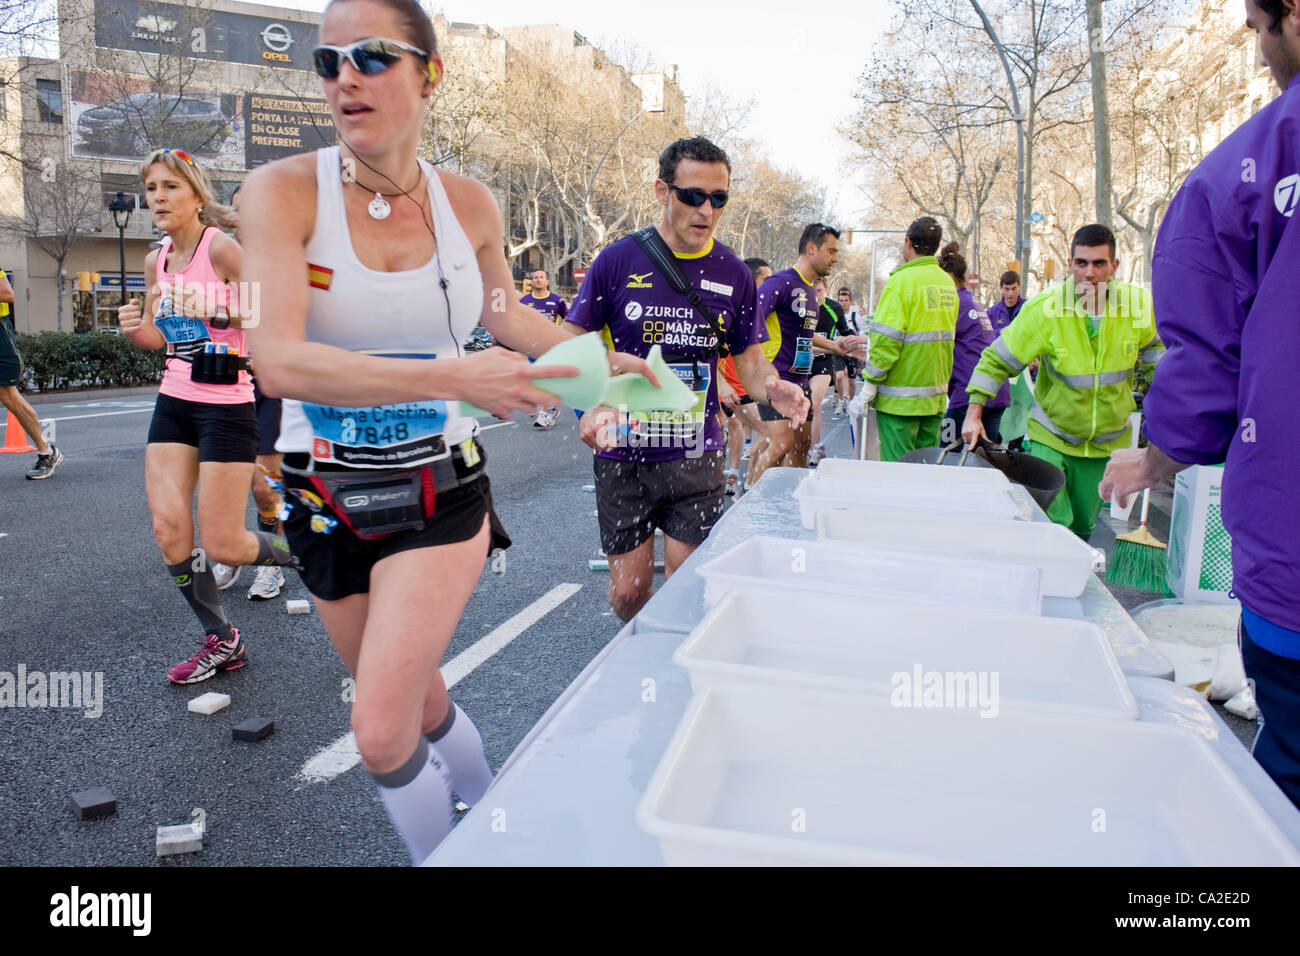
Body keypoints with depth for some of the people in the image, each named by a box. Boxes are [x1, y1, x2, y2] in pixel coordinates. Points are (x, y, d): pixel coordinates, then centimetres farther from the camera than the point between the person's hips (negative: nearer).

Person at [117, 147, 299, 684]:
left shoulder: (220, 247, -11)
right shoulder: (157, 261, 10)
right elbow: (158, 336, 20)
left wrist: (214, 312, -28)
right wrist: (134, 329, -2)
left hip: (226, 405, -7)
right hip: (174, 401, 7)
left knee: (222, 545, -5)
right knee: (167, 528, -1)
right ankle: (220, 641, 16)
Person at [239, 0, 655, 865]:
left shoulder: (470, 205, -3)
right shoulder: (283, 192, -13)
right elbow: (279, 362, -27)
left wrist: (601, 360, 14)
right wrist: (454, 378, -36)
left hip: (441, 492, 0)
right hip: (328, 500, 1)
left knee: (383, 734, -10)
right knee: (418, 703, 17)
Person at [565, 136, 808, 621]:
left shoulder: (733, 274, 4)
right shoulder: (617, 261, -4)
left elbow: (749, 358, 10)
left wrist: (771, 386, -14)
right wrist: (590, 406, -20)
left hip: (696, 457, 1)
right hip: (623, 454, -1)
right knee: (629, 590, 4)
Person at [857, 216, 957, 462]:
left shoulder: (902, 281, -13)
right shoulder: (947, 282, 10)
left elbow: (886, 339, -18)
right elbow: (946, 336, 16)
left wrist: (870, 383, -11)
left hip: (901, 398, -7)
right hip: (936, 396, 7)